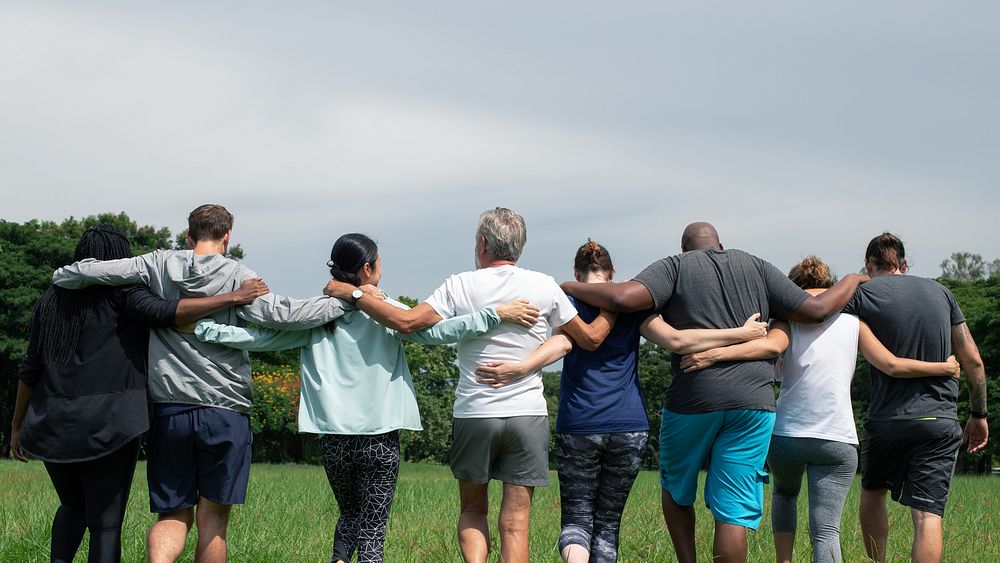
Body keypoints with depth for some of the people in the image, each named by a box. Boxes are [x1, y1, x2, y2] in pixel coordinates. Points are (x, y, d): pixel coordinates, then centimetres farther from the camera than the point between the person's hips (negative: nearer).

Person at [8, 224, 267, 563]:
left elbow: (31, 369, 14)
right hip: (107, 422, -5)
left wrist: (17, 427, 21)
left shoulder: (51, 300, 13)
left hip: (53, 424, 5)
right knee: (105, 522, 1)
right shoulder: (121, 294, -2)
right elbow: (163, 313, -20)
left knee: (73, 506, 26)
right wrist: (234, 297, -19)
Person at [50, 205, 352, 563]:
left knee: (174, 514, 9)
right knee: (213, 518, 5)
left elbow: (94, 271, -1)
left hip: (169, 410, 2)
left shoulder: (159, 265, 4)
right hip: (225, 412, -2)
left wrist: (62, 277, 20)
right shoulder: (237, 275, -3)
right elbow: (278, 313, -15)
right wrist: (344, 301, -6)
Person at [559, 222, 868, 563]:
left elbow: (625, 298, -12)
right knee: (732, 514, 1)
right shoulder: (756, 267, 13)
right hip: (754, 400, 2)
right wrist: (852, 281, 29)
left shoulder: (675, 267, 6)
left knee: (676, 491, 23)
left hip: (693, 398, -2)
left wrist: (570, 288, 4)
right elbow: (815, 310, 10)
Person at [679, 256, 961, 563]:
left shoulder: (788, 317, 6)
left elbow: (772, 345, -17)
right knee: (826, 530, -4)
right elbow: (892, 366, 8)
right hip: (837, 439, 0)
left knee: (784, 492, 32)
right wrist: (945, 368, 23)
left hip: (785, 433, 0)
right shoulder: (851, 320, 11)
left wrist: (716, 354, -27)